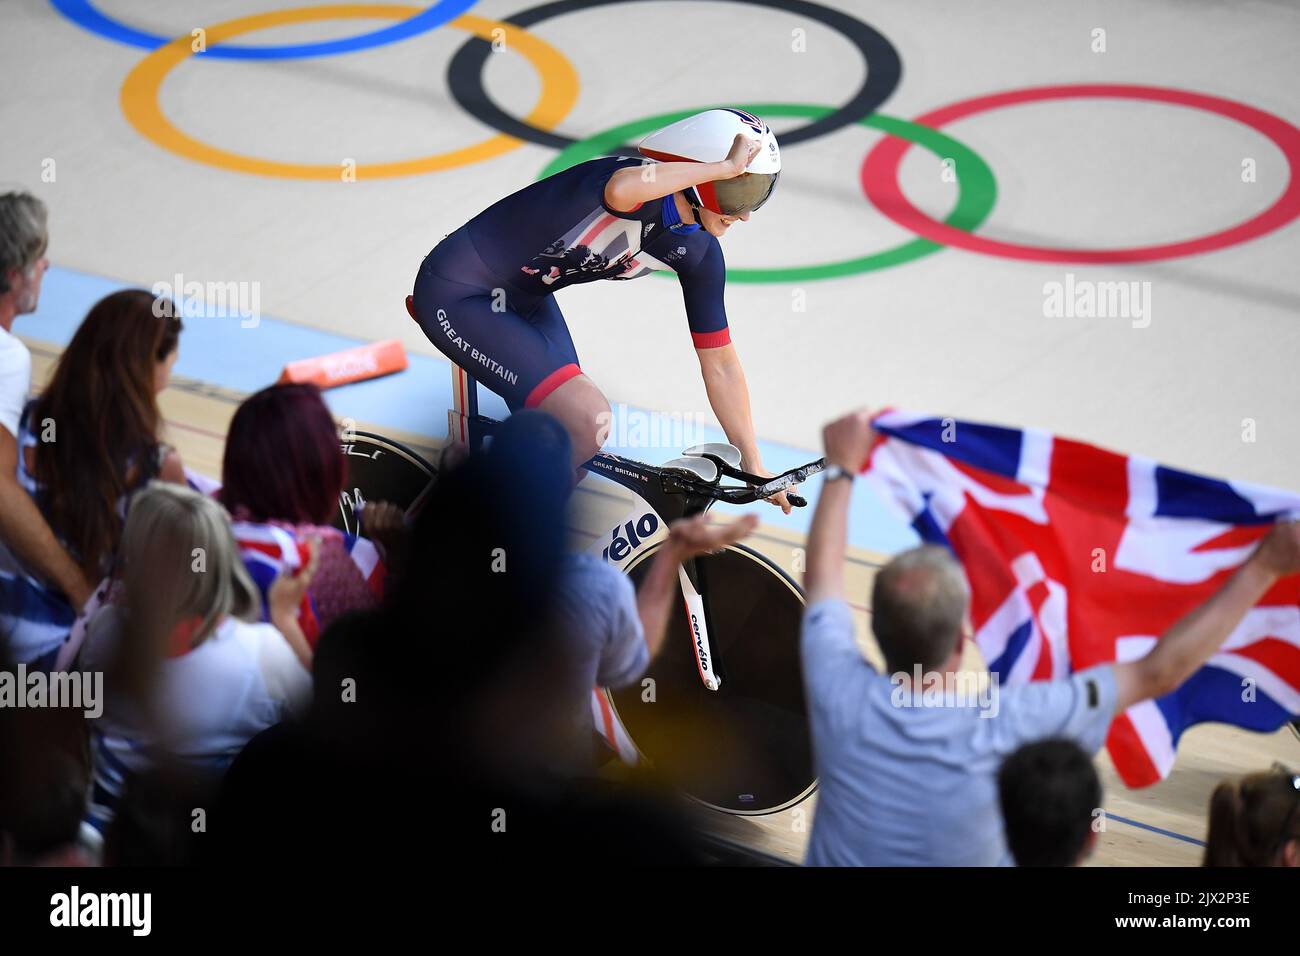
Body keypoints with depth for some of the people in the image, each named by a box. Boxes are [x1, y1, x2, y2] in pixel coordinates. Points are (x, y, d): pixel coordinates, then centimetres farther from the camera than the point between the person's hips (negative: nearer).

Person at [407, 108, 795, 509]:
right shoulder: (640, 186, -28)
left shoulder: (698, 254, -4)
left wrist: (753, 466, 5)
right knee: (588, 421, -20)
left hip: (521, 297, 9)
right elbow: (622, 189, -56)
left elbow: (720, 364, 5)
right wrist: (724, 166, -43)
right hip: (457, 295, -9)